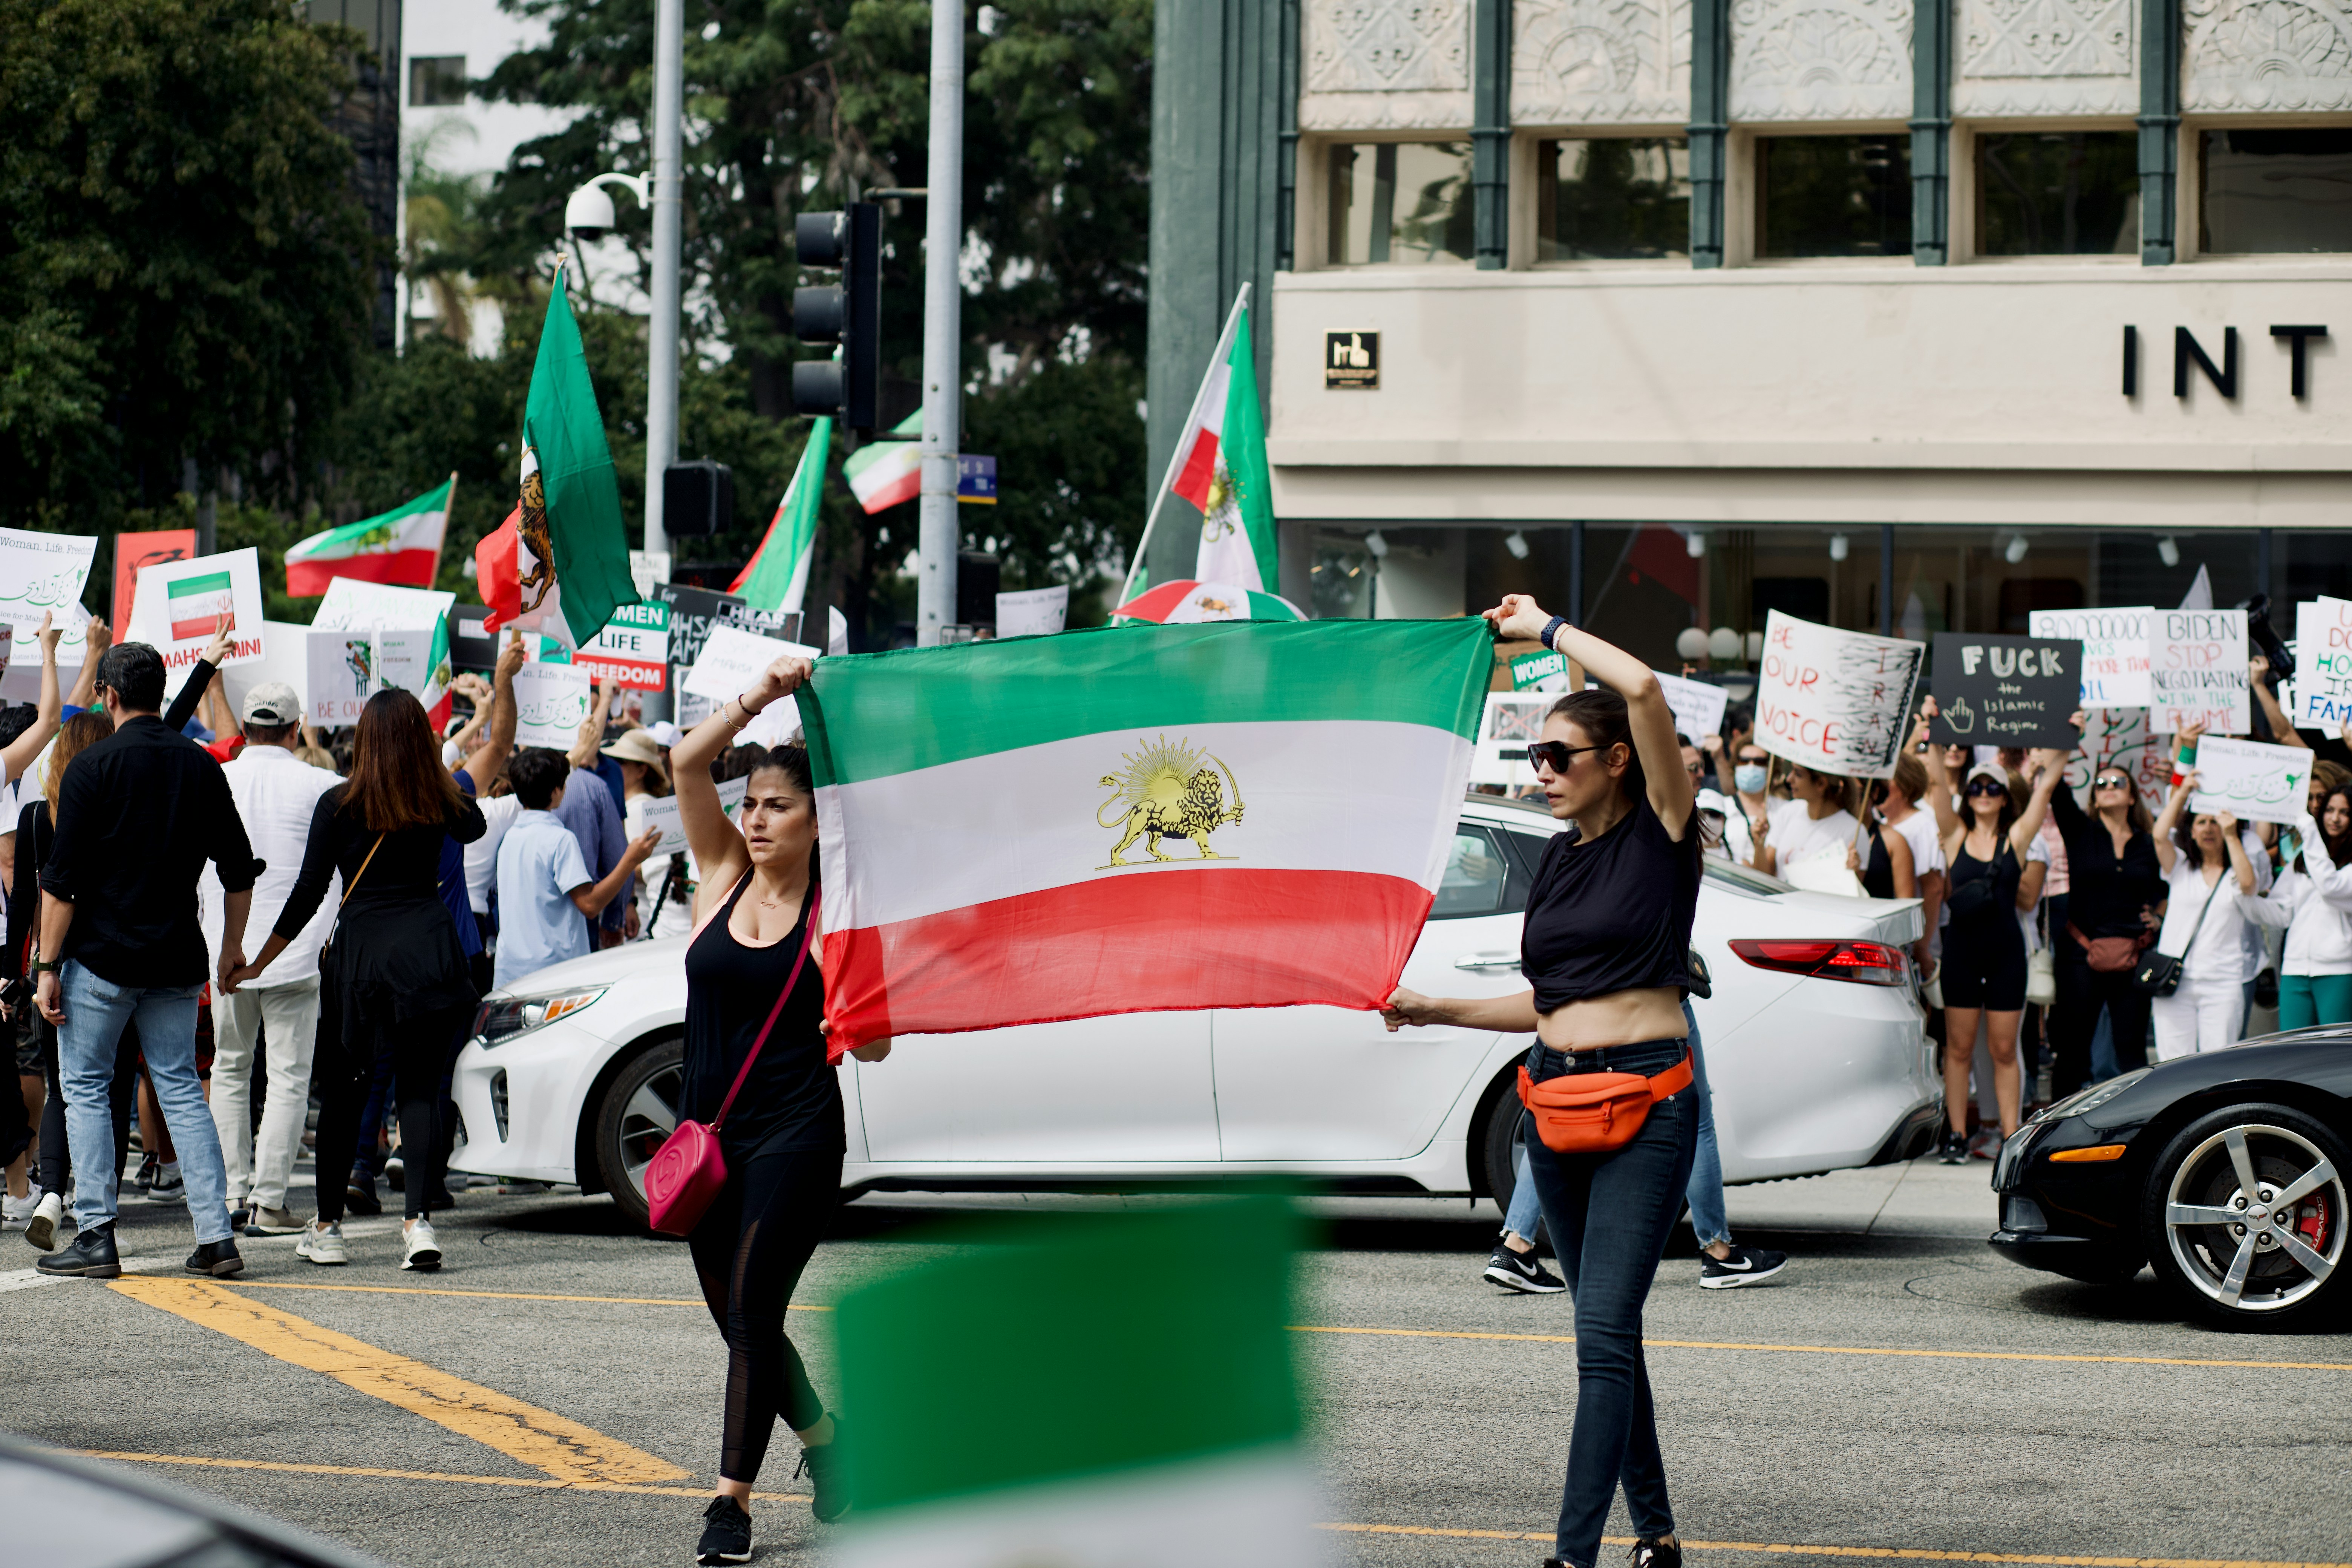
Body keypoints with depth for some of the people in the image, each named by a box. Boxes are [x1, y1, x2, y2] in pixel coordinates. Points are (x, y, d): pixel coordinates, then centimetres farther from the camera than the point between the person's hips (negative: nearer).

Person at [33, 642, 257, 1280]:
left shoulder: (94, 766, -9)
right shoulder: (200, 765, 5)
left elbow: (61, 880, -10)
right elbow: (239, 869, 10)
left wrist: (48, 966, -6)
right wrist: (233, 945, 22)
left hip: (101, 959, -4)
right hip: (177, 960, 4)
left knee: (85, 1088, 6)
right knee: (181, 1089, 9)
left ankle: (96, 1236, 0)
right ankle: (217, 1235, 1)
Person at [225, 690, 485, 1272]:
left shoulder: (339, 805, -4)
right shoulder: (439, 804, 3)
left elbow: (308, 895, -2)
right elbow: (474, 826, 29)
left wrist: (258, 963, 7)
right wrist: (436, 765, 26)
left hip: (360, 951, -1)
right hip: (429, 950, 1)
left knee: (342, 1093, 9)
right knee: (420, 1090, 3)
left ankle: (327, 1228, 16)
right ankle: (418, 1220, -11)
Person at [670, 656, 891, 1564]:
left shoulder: (834, 911, -4)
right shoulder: (724, 874, 6)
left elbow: (877, 1046, -3)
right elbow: (687, 765, -6)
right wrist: (761, 696, -13)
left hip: (796, 1136, -5)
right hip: (709, 1131, 5)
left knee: (752, 1311, -14)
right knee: (738, 1320, 12)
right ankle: (825, 1442, 35)